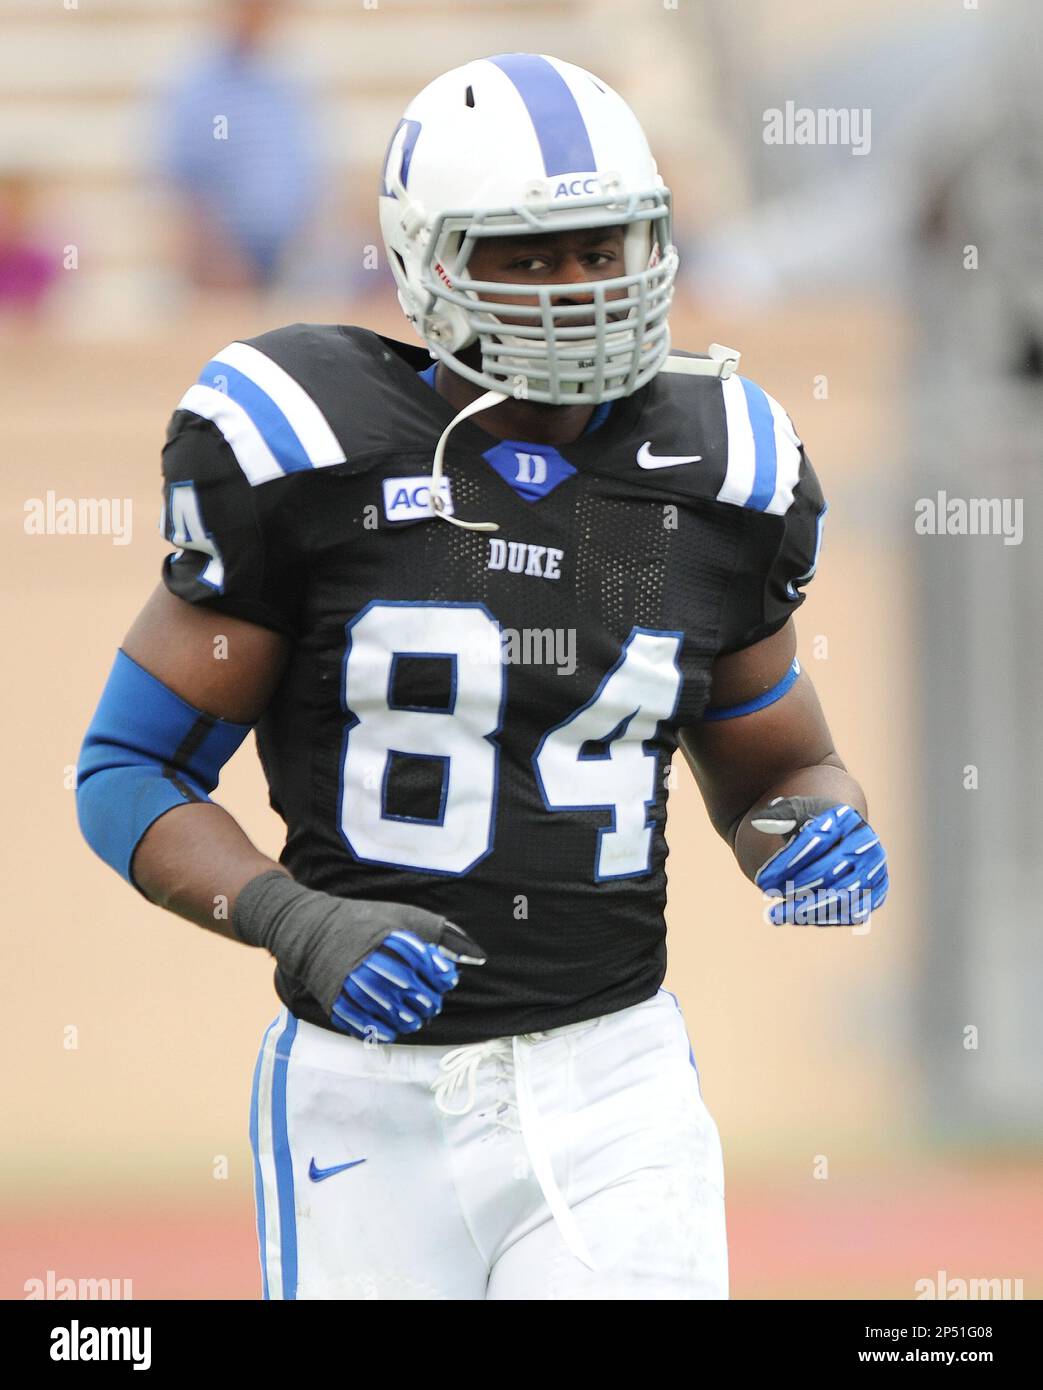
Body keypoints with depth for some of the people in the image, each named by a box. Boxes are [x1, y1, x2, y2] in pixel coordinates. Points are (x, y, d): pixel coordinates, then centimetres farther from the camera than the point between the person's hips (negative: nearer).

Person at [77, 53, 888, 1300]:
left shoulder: (710, 484, 4)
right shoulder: (305, 460, -7)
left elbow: (777, 773, 18)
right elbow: (127, 773, -2)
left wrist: (820, 838, -7)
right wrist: (299, 926, -19)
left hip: (611, 1090, 2)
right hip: (373, 1095, -1)